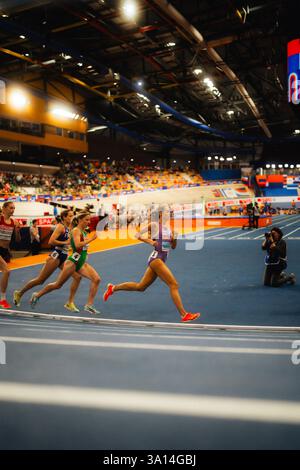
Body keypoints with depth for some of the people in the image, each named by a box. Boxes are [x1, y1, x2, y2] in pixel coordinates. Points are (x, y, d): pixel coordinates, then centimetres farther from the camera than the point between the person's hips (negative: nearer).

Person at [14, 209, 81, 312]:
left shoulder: (68, 228, 11)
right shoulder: (60, 226, -12)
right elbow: (51, 241, -21)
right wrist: (65, 242, -18)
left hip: (64, 257, 8)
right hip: (56, 256, -8)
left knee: (77, 276, -7)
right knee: (40, 280, 1)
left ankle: (70, 303, -2)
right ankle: (19, 293, 21)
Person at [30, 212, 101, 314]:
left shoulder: (83, 231, 12)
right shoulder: (76, 230, -13)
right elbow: (77, 245, -30)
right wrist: (91, 239, -28)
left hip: (81, 263, 8)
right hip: (73, 262, -8)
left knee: (96, 279, -11)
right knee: (58, 285, 4)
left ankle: (89, 305, -10)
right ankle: (37, 295, 25)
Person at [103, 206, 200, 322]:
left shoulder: (169, 228, 16)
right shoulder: (154, 225, -3)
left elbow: (173, 247, 18)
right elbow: (137, 235, -2)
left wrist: (174, 238, 0)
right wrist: (150, 241, -13)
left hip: (162, 260, 8)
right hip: (156, 258, -8)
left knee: (140, 287, 15)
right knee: (174, 285, -14)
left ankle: (113, 288, 29)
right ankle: (184, 315, -13)